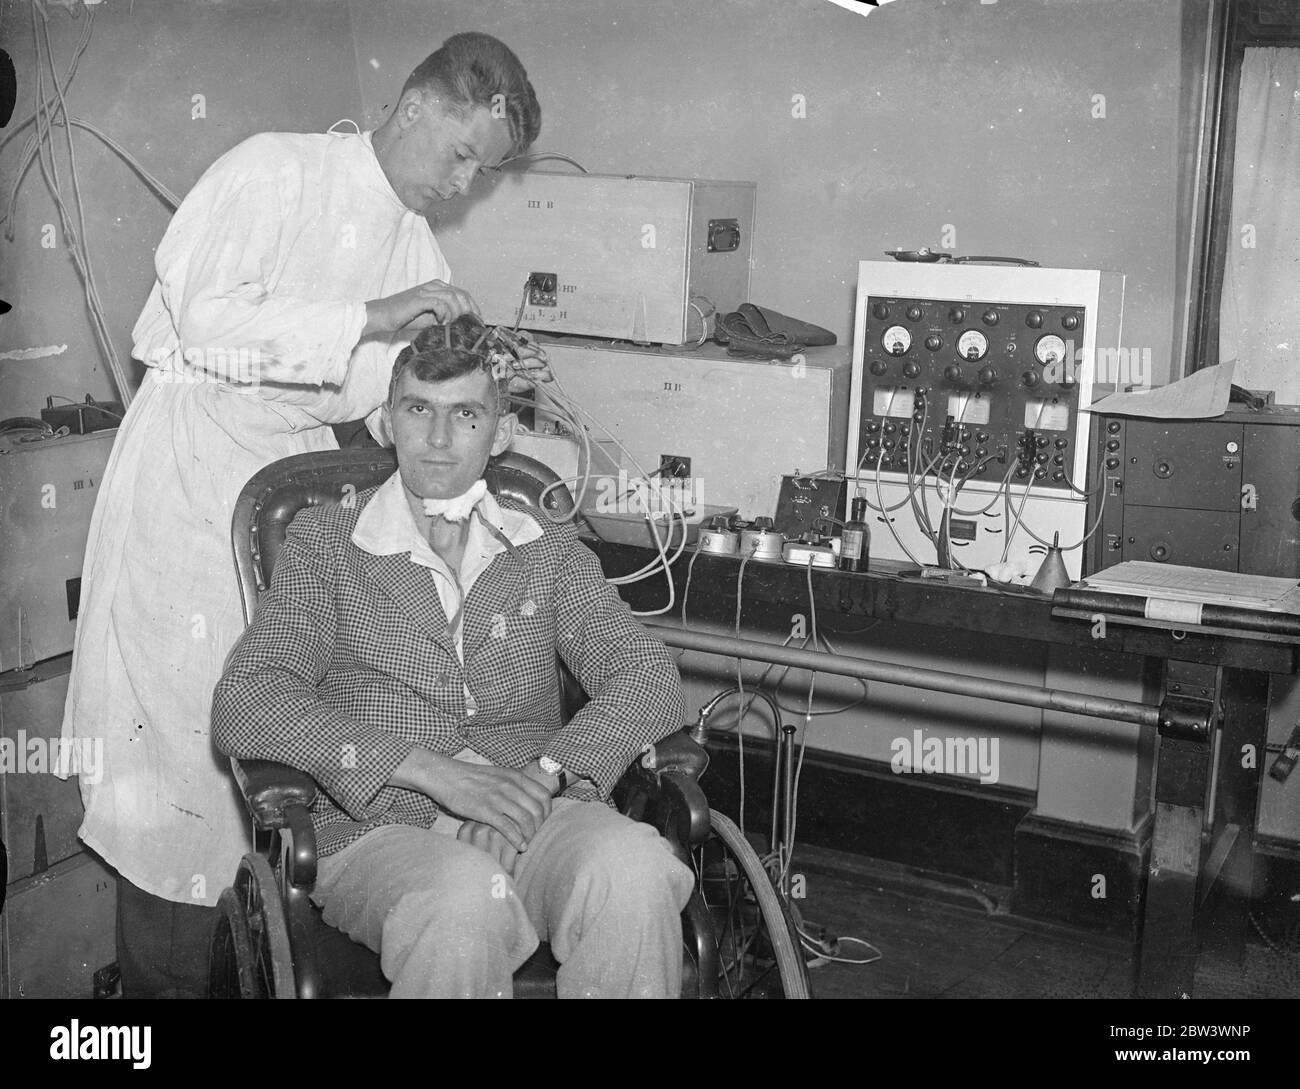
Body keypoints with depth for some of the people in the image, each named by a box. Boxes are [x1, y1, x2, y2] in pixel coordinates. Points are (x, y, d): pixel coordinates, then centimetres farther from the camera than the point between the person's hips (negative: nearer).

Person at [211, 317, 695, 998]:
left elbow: (650, 680, 5)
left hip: (534, 816, 3)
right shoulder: (324, 543, 9)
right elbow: (243, 707, -6)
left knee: (633, 865, -31)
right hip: (381, 832, -2)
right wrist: (431, 770, -17)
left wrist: (540, 775, -15)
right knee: (469, 899, -37)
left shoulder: (548, 550, 18)